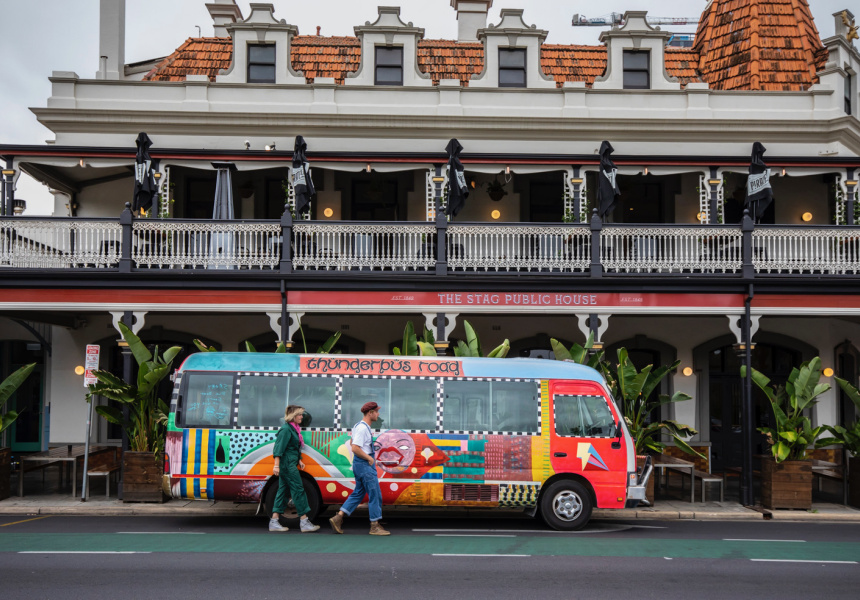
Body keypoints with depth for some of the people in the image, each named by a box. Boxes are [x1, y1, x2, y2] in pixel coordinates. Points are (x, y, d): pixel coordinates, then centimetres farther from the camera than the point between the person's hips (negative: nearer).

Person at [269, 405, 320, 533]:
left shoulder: (294, 429, 16)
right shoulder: (286, 429, -14)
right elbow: (279, 448, -19)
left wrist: (299, 460, 21)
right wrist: (276, 465, -24)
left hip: (290, 464, 10)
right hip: (287, 464, -10)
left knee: (283, 490, 9)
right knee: (298, 490, -7)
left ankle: (274, 522, 10)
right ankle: (304, 522, -4)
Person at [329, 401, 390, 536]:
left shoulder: (359, 426, 14)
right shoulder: (363, 428, -19)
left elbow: (352, 443, 26)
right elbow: (355, 448, -25)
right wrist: (369, 458, -16)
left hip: (359, 464, 11)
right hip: (364, 464, -11)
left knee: (358, 493, 14)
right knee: (375, 494, -3)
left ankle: (338, 517, 11)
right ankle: (375, 526, 3)